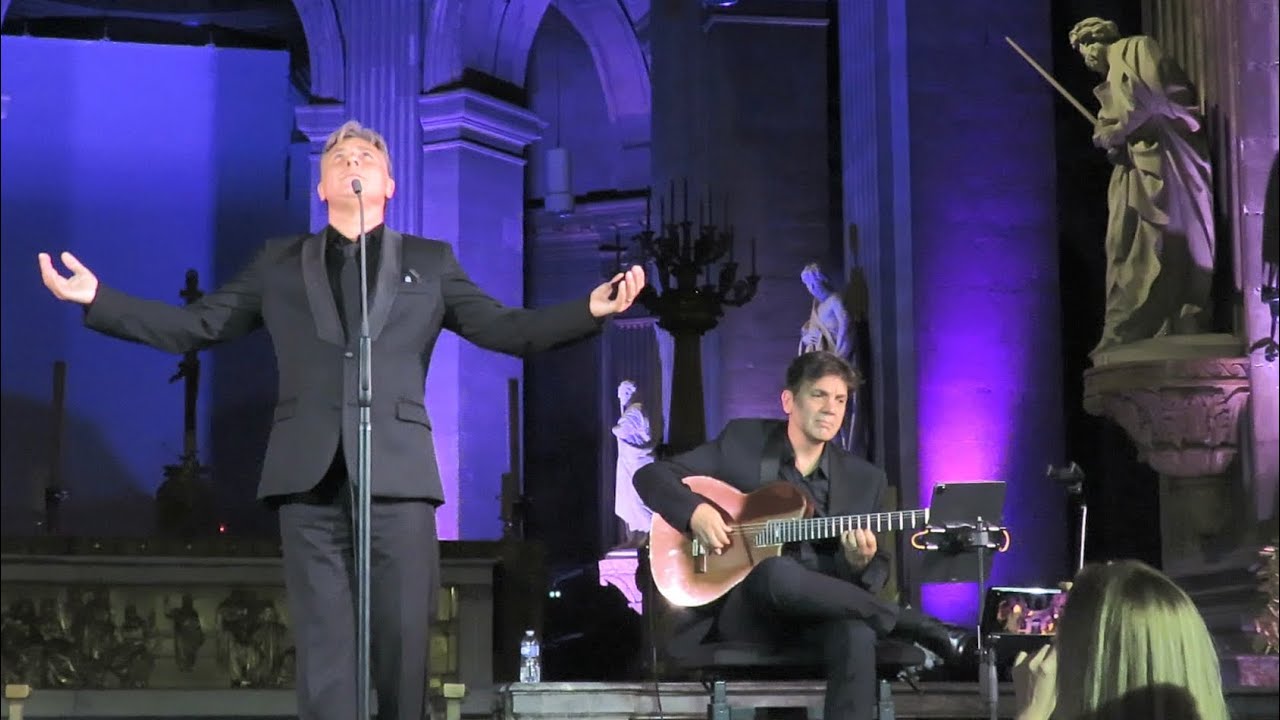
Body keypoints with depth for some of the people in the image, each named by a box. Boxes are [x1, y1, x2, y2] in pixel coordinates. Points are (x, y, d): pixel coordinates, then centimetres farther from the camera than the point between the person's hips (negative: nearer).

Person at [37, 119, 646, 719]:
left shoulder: (430, 262, 16)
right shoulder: (279, 262, 18)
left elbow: (503, 328, 8)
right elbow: (196, 327, 15)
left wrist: (591, 309, -7)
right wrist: (97, 299, 4)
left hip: (396, 471, 0)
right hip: (311, 475, 1)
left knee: (405, 640, -2)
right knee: (322, 645, -2)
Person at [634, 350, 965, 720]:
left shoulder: (865, 479, 10)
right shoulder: (742, 441, 5)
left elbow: (876, 575, 10)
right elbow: (650, 475, 5)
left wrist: (860, 564, -15)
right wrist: (694, 510, -16)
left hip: (816, 612, 1)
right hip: (738, 607, -1)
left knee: (856, 634, -36)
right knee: (775, 571, -38)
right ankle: (903, 621, -20)